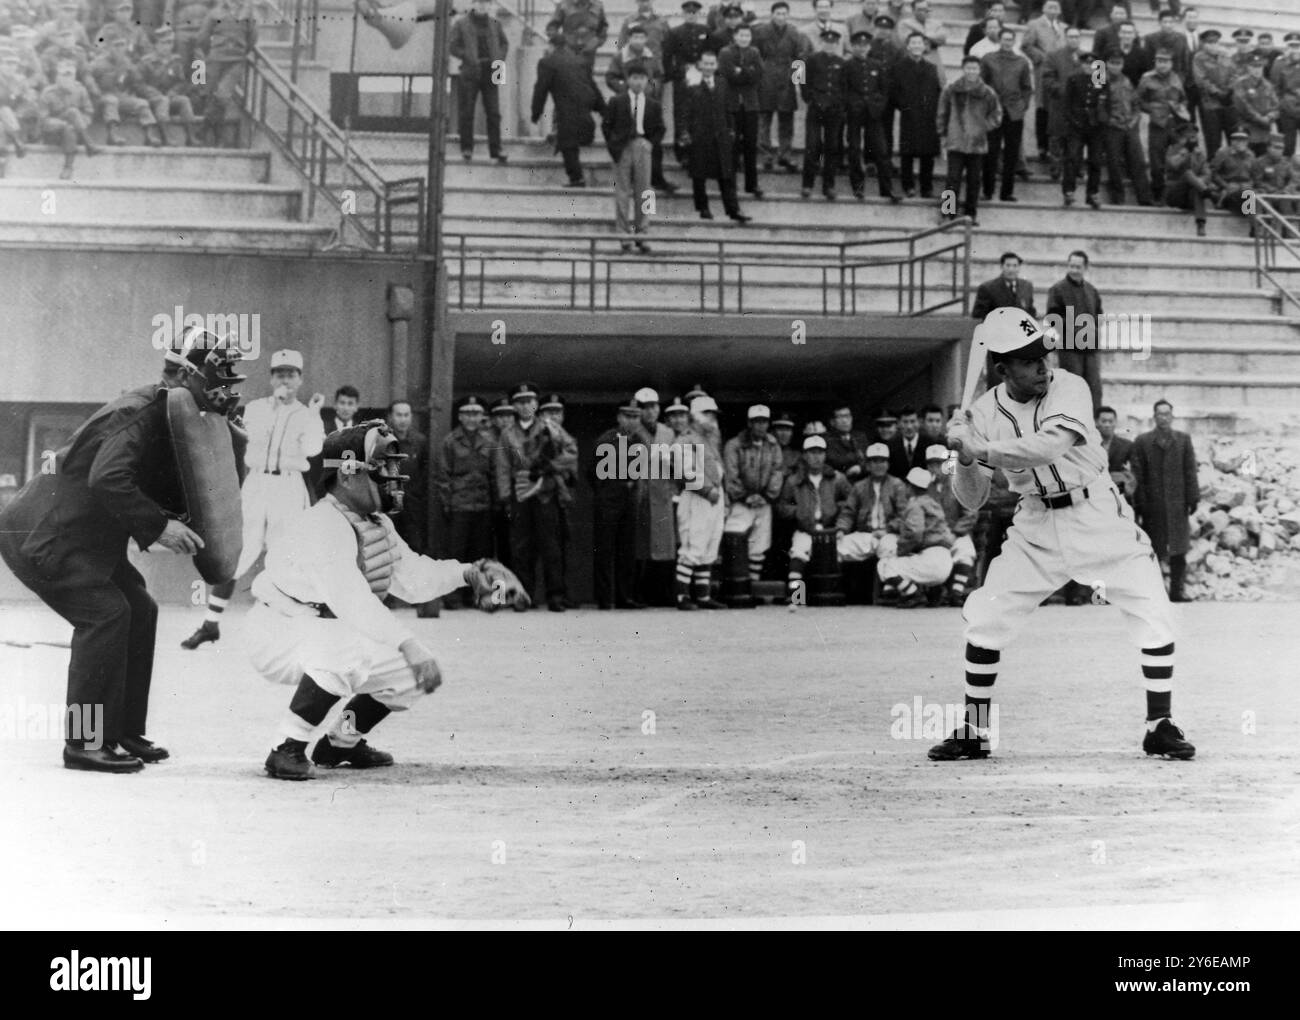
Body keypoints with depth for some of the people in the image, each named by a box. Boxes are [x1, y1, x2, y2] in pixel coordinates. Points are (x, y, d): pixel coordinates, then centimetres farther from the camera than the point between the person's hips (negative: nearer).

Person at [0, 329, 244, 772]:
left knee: (139, 610, 7)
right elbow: (107, 478, -38)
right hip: (41, 533, -10)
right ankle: (86, 742, -14)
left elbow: (171, 492, 10)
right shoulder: (137, 414, -22)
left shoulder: (169, 418, 8)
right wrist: (158, 526, -35)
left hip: (87, 537, 10)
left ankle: (124, 732, 14)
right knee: (105, 612, -19)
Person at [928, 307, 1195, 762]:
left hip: (1097, 515, -2)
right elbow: (971, 501, -3)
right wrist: (965, 460, -22)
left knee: (1154, 617, -10)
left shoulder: (1069, 388, -17)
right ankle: (974, 732, 11)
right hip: (1035, 526, 3)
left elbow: (1049, 445, -37)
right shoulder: (985, 411, -6)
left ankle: (1160, 726, 7)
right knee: (984, 618, -3)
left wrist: (981, 449, -36)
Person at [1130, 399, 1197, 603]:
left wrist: (1192, 498, -2)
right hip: (1152, 504, -1)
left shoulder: (1184, 439, 10)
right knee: (1153, 551, 2)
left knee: (1179, 551, 0)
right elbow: (1137, 474, 0)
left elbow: (1190, 471, 6)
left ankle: (1177, 589, 6)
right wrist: (1140, 502, -7)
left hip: (1177, 503, 1)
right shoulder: (1142, 441, 5)